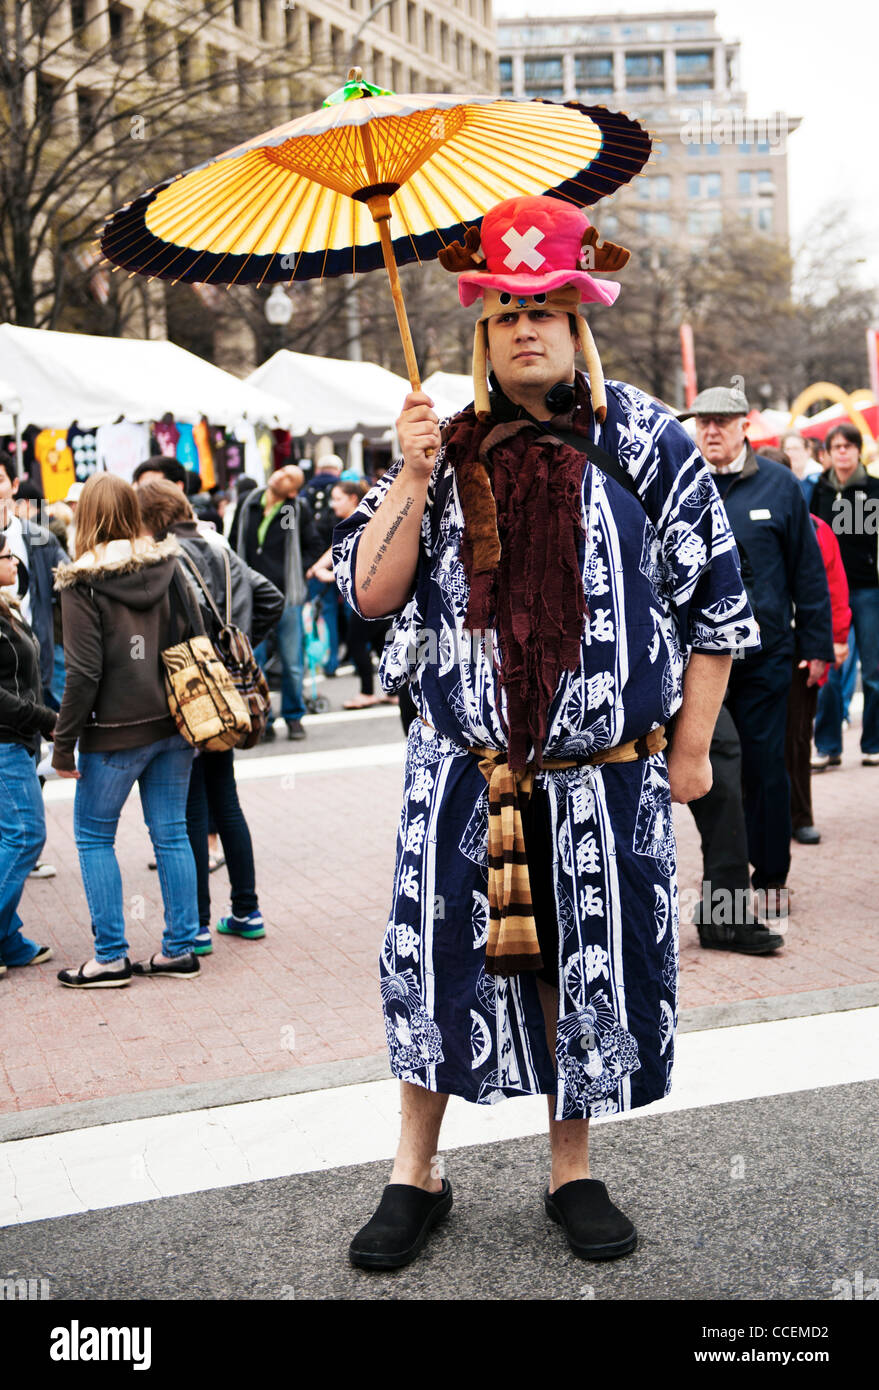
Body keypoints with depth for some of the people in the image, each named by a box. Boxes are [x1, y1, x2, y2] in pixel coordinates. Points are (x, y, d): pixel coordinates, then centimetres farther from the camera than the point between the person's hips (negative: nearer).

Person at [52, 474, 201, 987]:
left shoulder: (82, 584, -12)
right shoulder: (167, 567, 1)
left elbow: (85, 673, -15)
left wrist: (64, 743, -7)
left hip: (116, 733, -5)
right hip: (172, 725, 5)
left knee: (94, 836, 9)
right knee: (171, 833, 11)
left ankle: (111, 957, 10)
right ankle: (180, 949, 17)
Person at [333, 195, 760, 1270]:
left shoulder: (647, 443, 0)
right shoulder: (446, 449, 4)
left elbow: (713, 605, 3)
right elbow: (370, 595, -1)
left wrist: (691, 746, 2)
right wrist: (413, 478, -13)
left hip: (607, 779, 0)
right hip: (463, 775, 1)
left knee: (589, 973, 9)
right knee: (440, 966, 5)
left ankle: (572, 1171, 30)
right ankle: (416, 1175, 24)